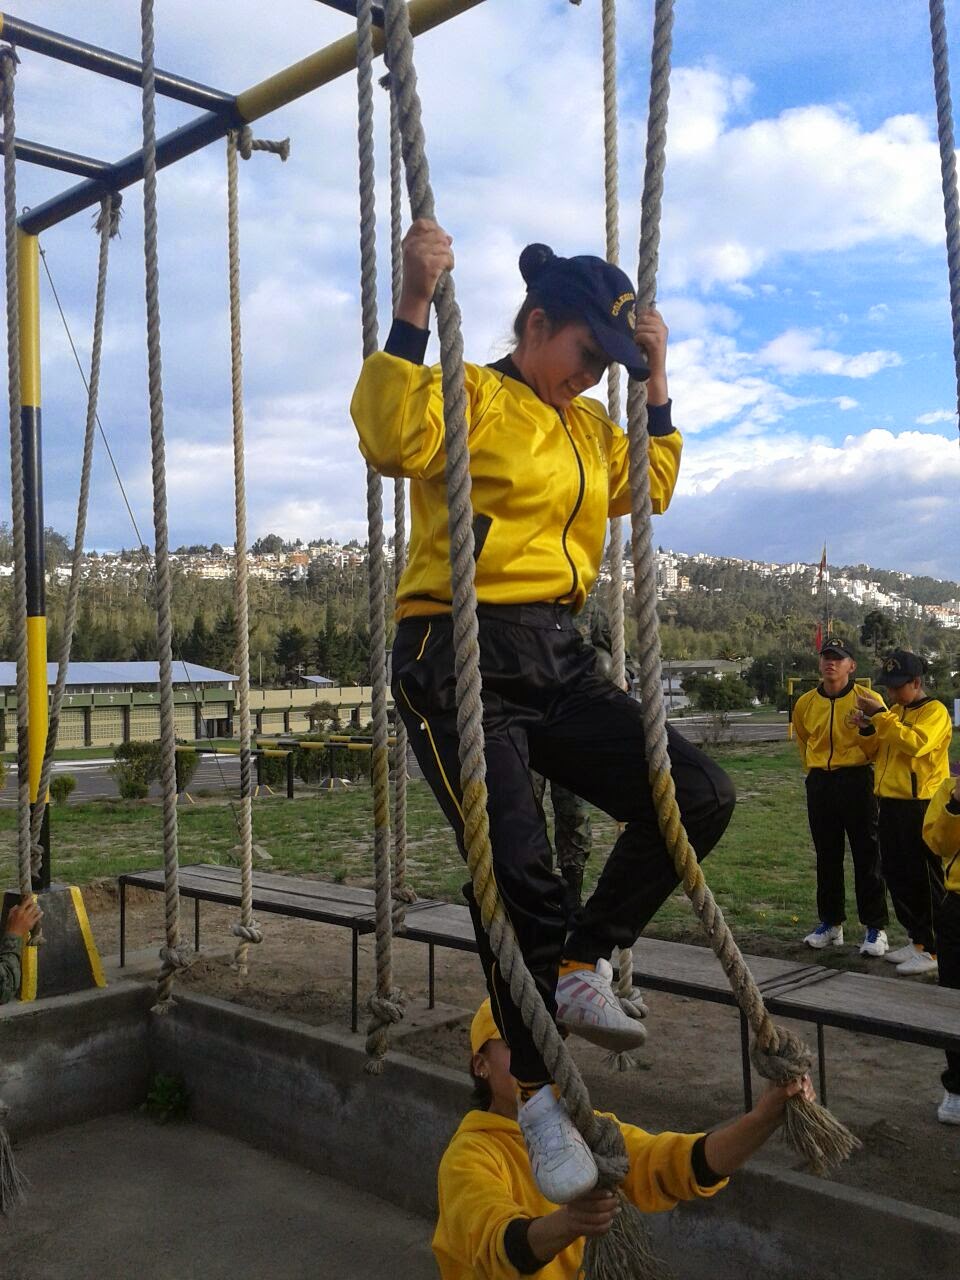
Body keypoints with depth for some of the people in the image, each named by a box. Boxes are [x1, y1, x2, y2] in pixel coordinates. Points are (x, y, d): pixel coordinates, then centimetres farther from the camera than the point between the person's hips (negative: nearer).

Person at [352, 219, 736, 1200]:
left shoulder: (588, 424, 21)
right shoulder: (470, 397, -3)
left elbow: (650, 487, 28)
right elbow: (393, 437, -22)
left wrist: (657, 380, 20)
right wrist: (413, 305, -24)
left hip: (558, 662, 8)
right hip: (463, 660, -7)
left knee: (699, 795, -6)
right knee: (516, 867, -13)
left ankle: (580, 966, 10)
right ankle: (537, 1094, 7)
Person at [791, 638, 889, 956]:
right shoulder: (805, 703, 4)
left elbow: (877, 749, -6)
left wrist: (865, 728, -22)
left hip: (857, 782, -4)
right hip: (819, 785, 4)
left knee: (867, 856, -1)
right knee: (827, 857, 11)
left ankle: (875, 928, 6)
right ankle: (830, 923, 21)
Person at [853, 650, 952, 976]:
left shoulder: (935, 711, -10)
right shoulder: (894, 712, 15)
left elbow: (916, 743, -27)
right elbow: (877, 752, 18)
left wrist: (880, 716, -26)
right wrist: (868, 730, -1)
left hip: (921, 806, -8)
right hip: (891, 804, 9)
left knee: (925, 879, -3)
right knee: (896, 876, 14)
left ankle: (934, 949, 6)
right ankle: (917, 939, 26)